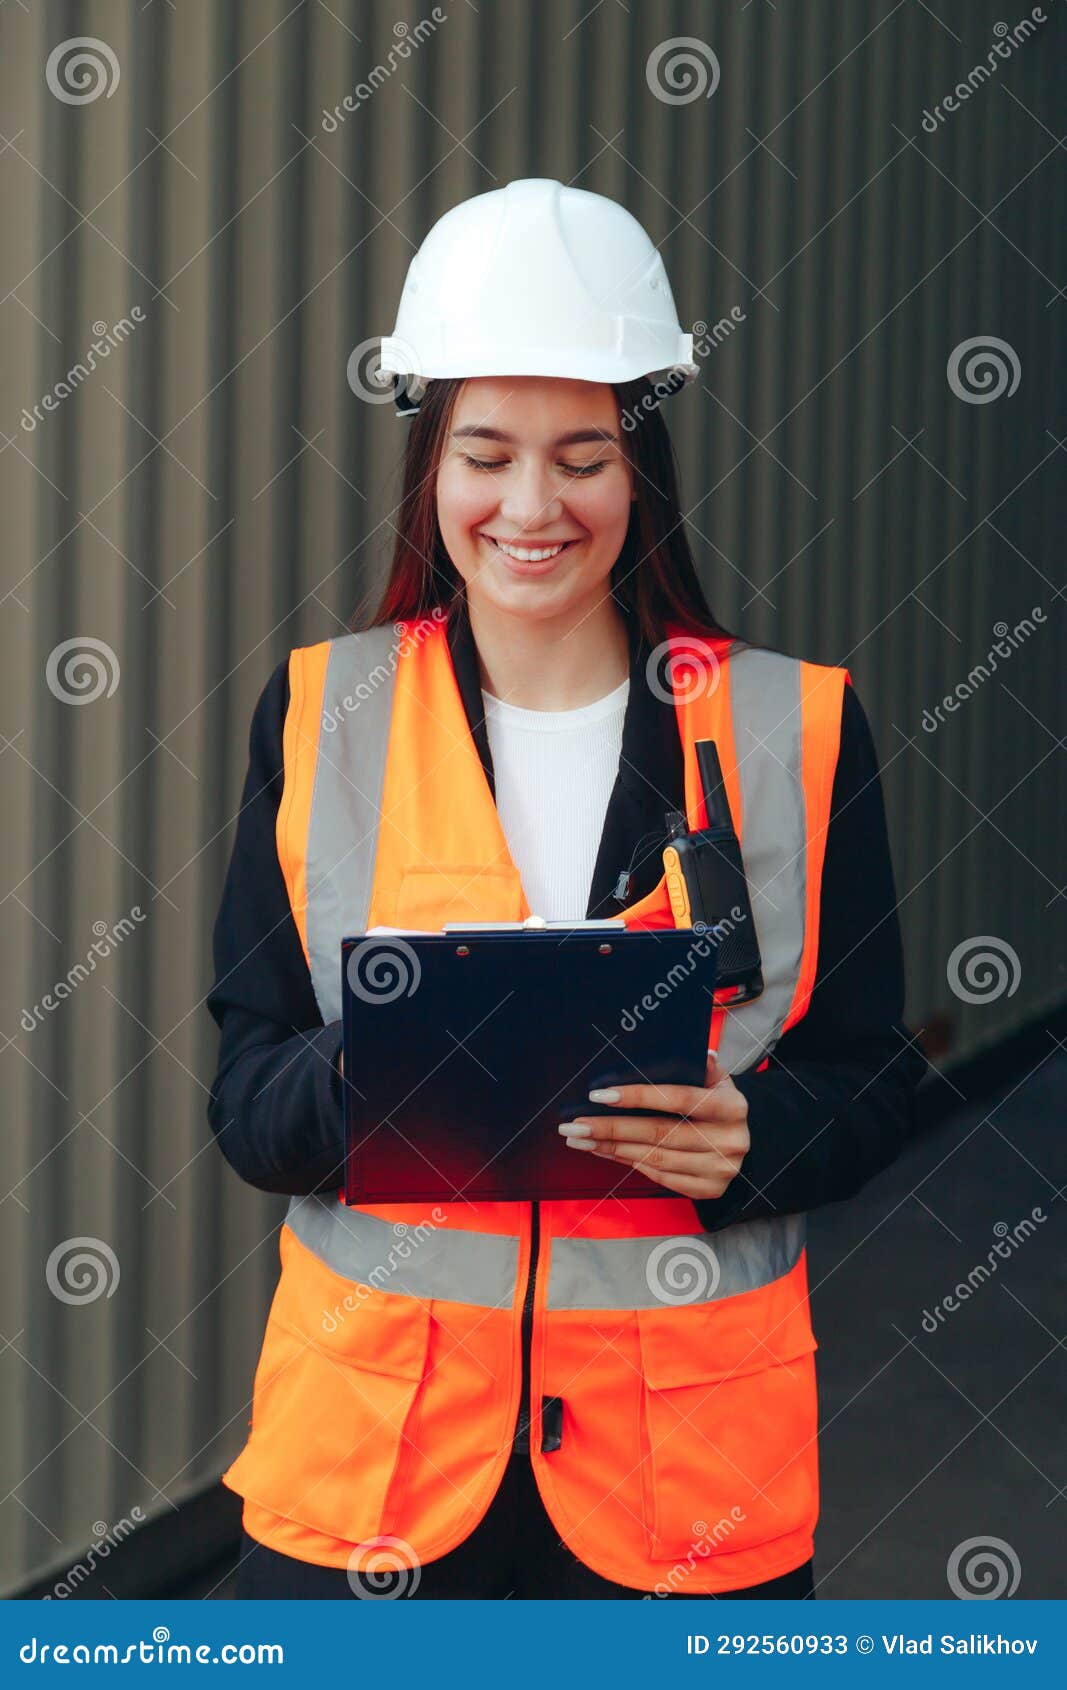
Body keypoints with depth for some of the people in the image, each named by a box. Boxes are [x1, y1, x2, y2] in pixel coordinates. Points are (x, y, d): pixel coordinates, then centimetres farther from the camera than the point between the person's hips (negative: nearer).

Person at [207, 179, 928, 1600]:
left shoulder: (795, 730, 1)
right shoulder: (319, 716, 3)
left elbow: (871, 1081, 3)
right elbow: (245, 1097, 1)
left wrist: (747, 1137, -19)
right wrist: (373, 1079, -21)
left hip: (691, 1437, 0)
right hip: (374, 1424, 0)